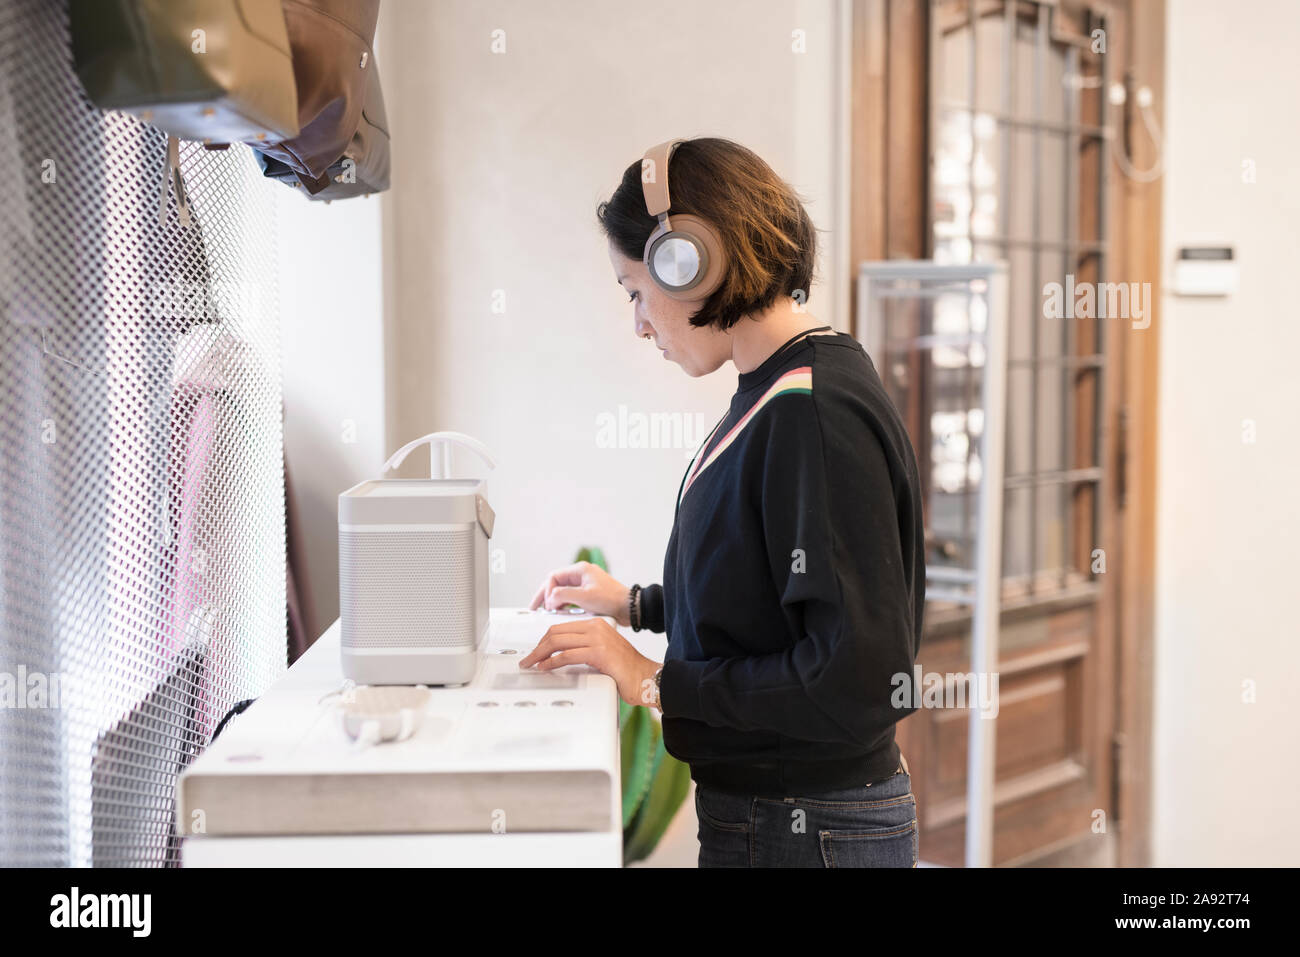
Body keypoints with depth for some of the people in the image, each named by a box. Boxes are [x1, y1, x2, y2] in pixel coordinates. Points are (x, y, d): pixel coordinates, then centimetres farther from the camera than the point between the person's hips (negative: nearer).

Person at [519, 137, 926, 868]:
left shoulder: (815, 415, -23)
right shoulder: (777, 394, 6)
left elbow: (860, 677, -26)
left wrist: (657, 683, -19)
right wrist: (636, 605, 18)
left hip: (805, 831, -9)